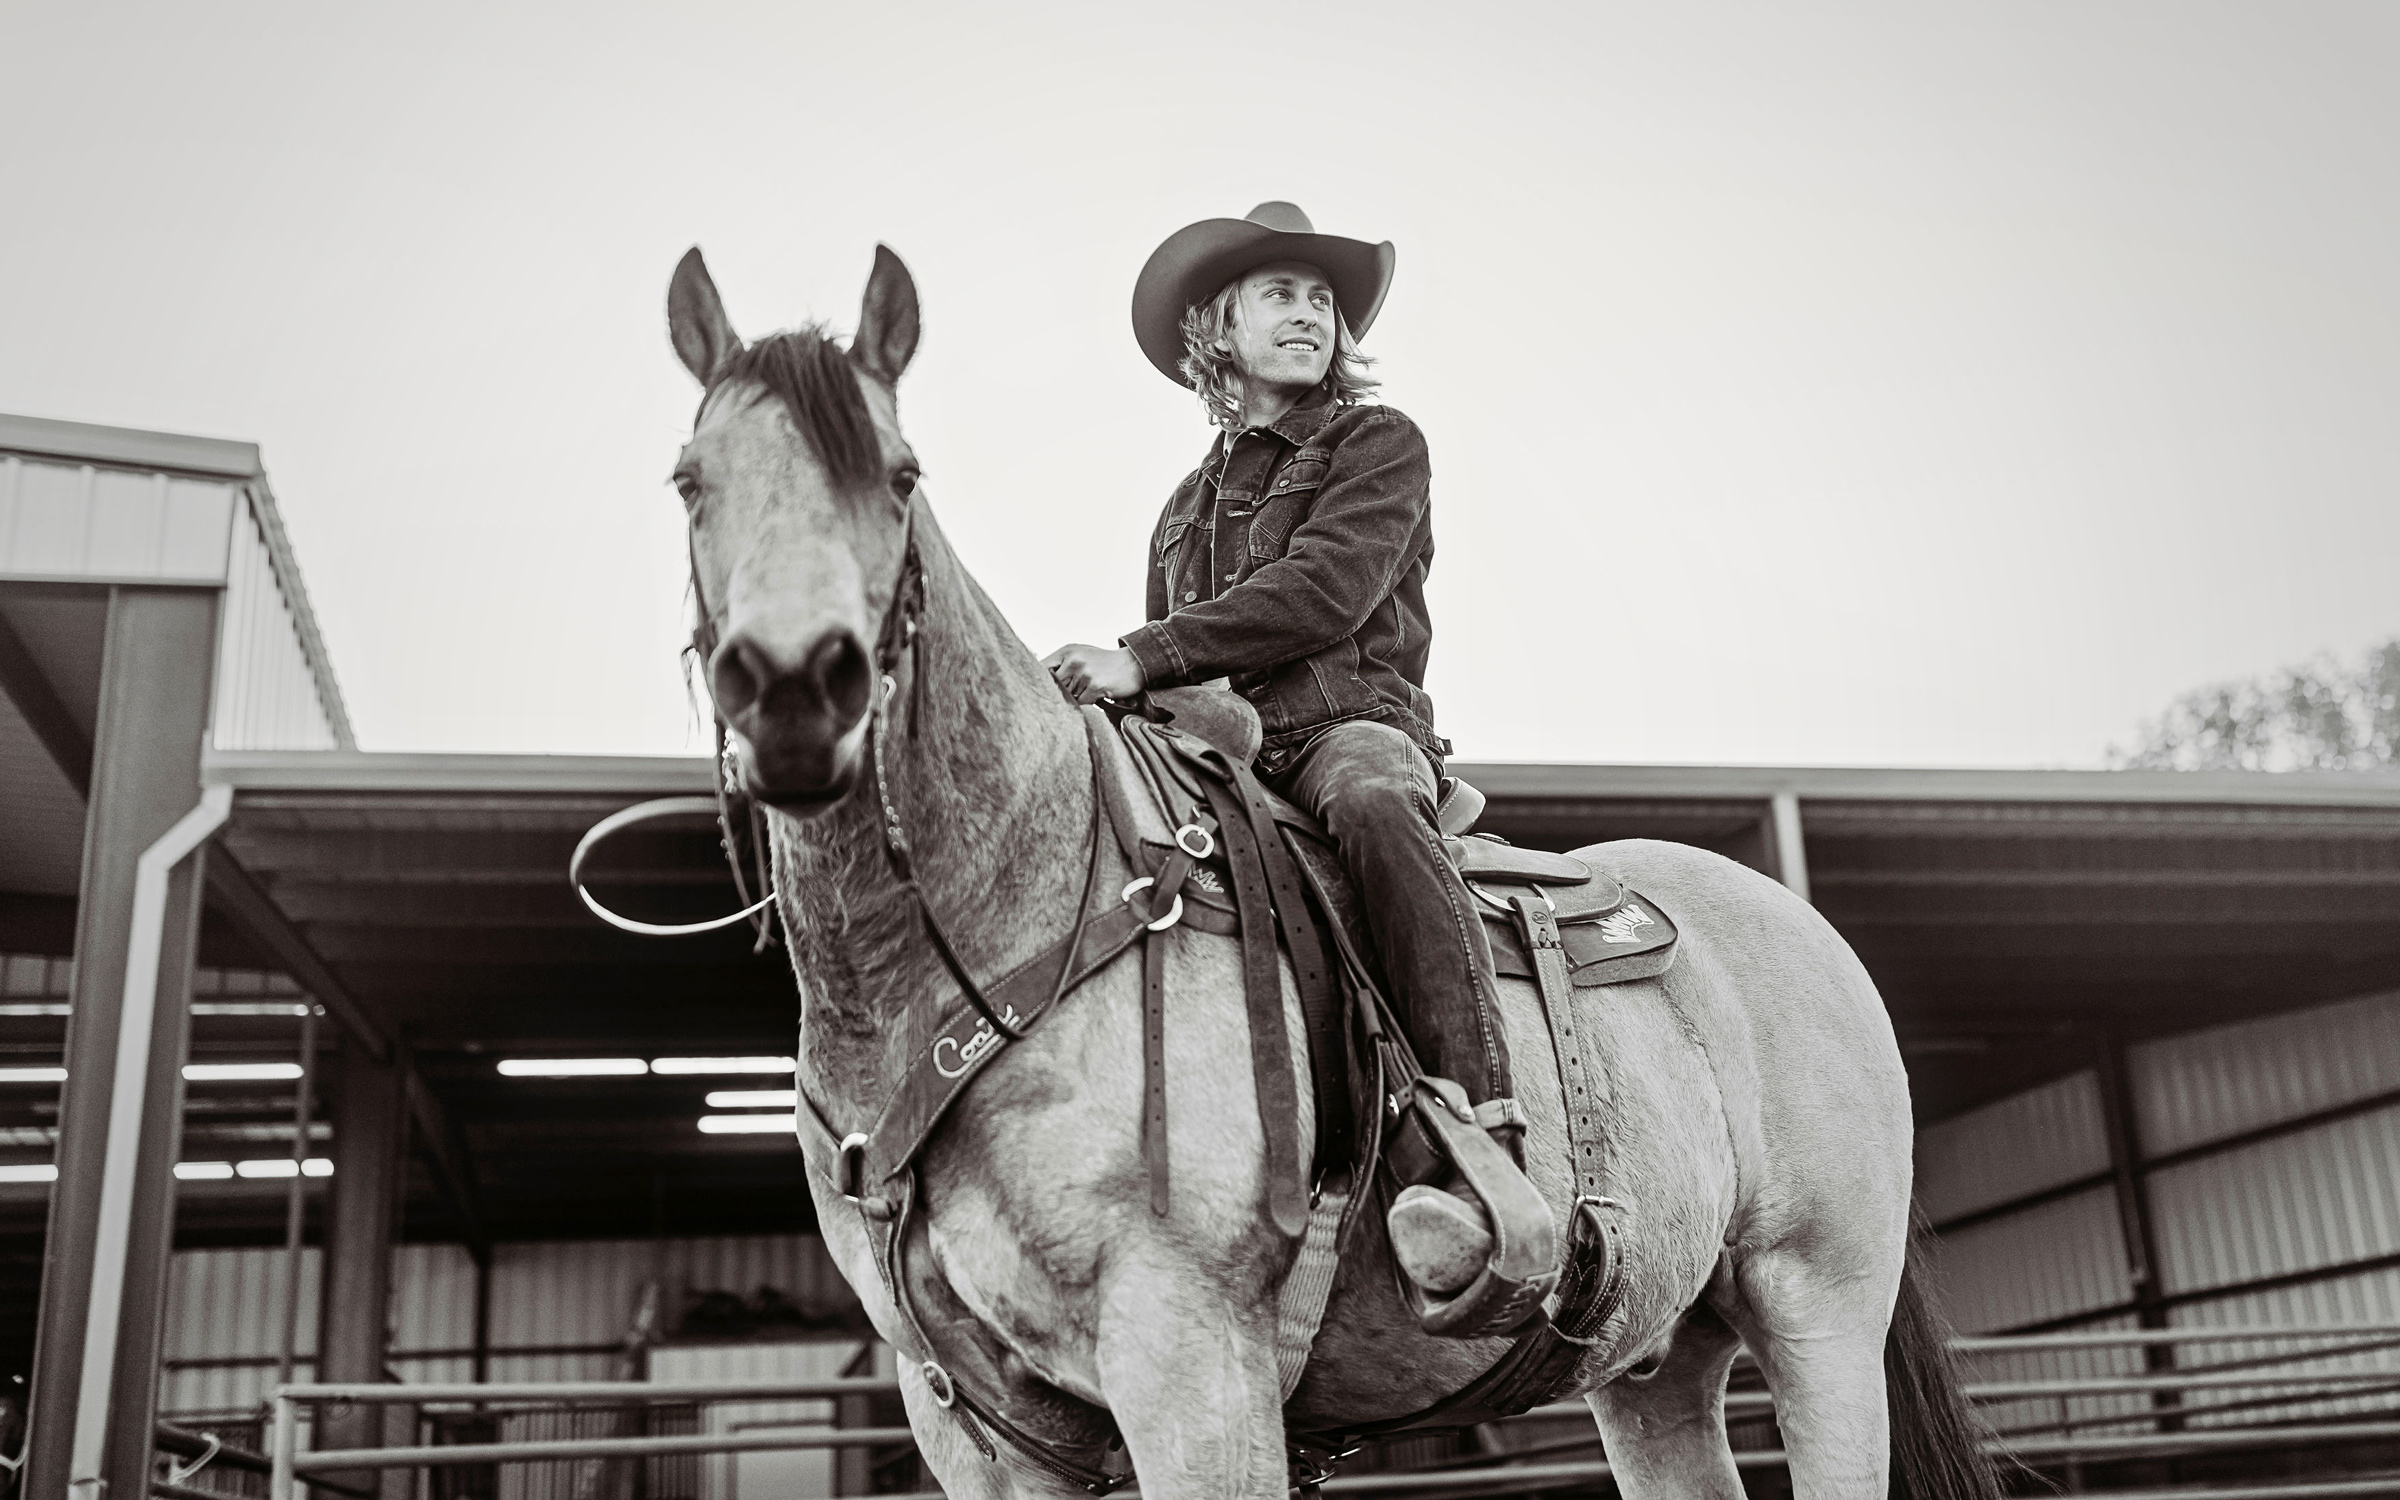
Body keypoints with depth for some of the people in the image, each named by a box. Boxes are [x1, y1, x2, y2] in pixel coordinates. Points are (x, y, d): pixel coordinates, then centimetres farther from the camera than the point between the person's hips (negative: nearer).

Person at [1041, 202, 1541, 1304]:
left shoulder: (1380, 445, 10)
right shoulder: (1189, 502, 27)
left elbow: (1324, 588, -8)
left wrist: (1142, 658, -16)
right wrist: (1101, 688, 5)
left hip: (1353, 727, -5)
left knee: (1372, 805, -40)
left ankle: (1484, 1142, -49)